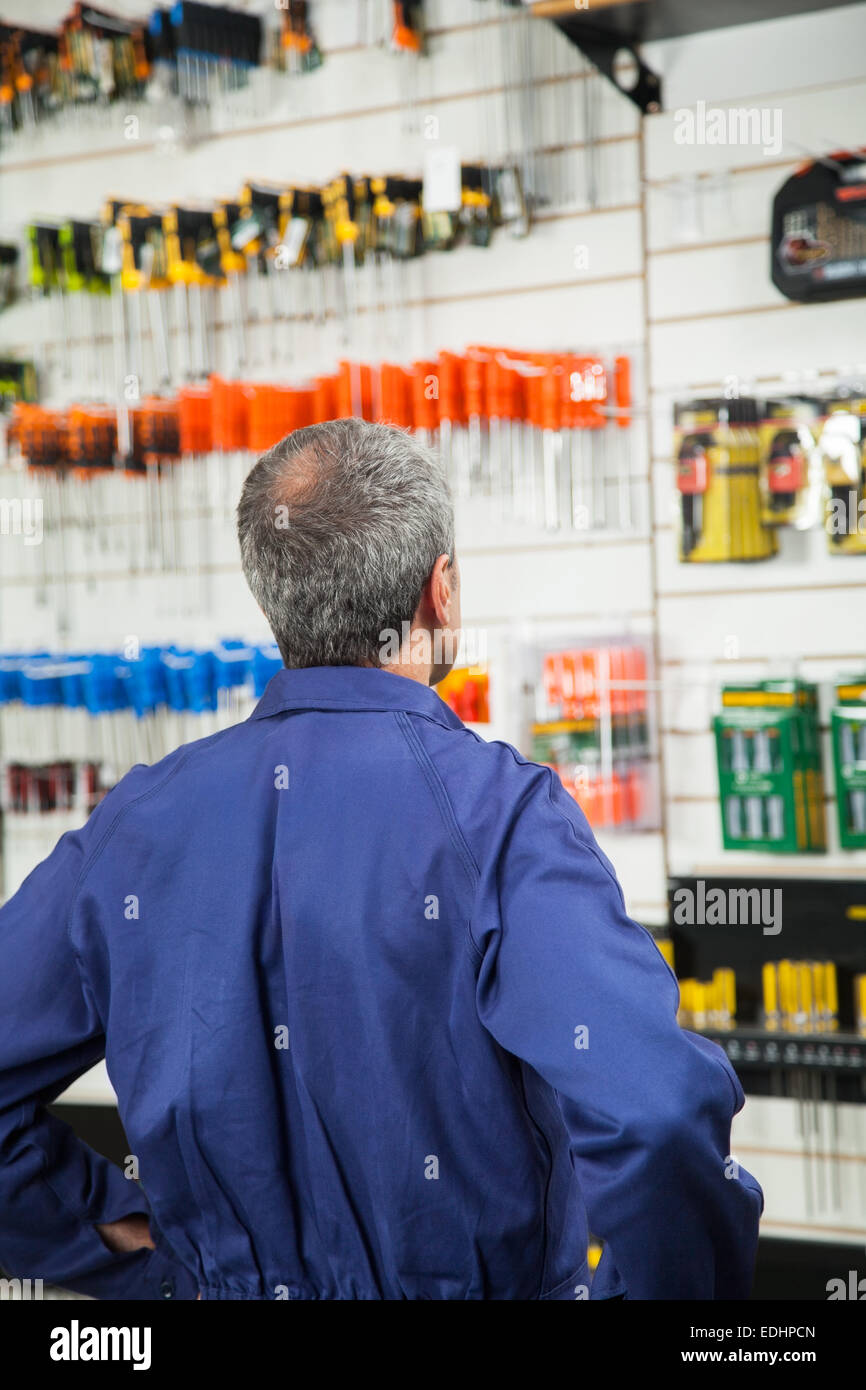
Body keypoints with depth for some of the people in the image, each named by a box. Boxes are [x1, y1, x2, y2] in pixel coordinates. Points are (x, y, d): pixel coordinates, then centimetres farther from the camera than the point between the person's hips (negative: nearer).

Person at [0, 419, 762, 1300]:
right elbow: (655, 1109, -33)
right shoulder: (498, 812, -20)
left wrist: (135, 1254, 6)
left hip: (235, 1285, 4)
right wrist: (666, 1286, -16)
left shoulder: (134, 822, -6)